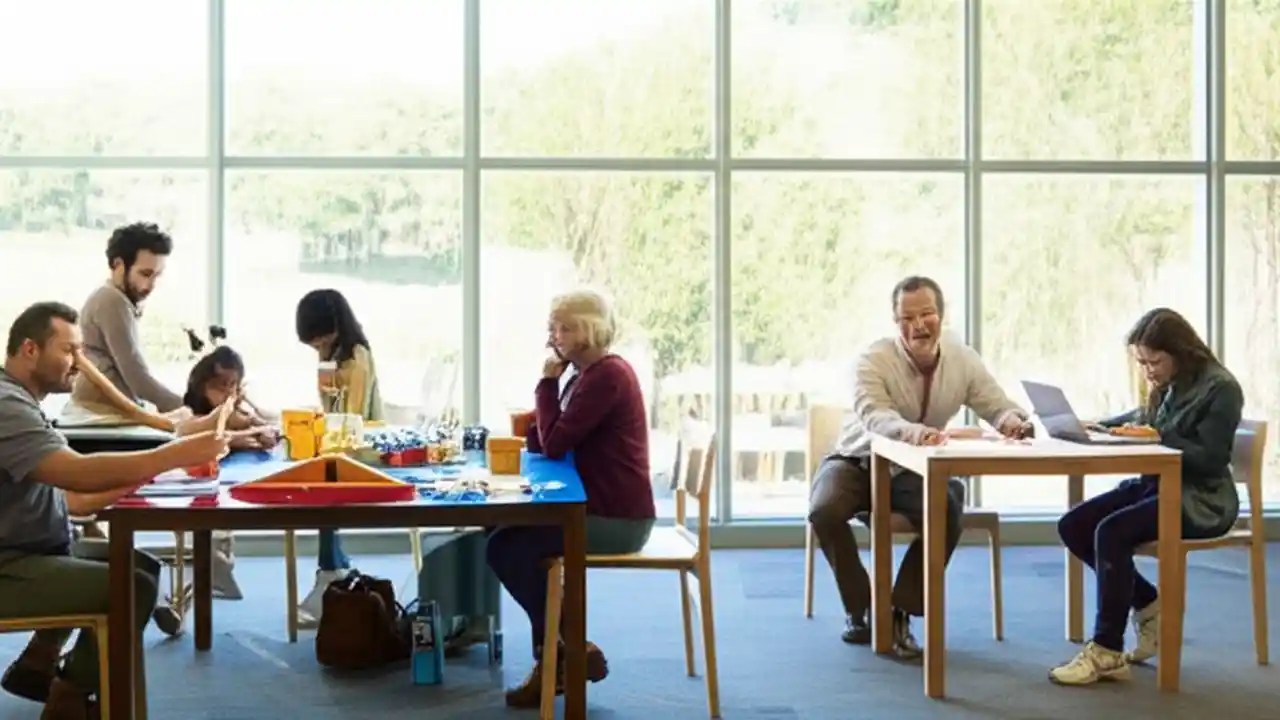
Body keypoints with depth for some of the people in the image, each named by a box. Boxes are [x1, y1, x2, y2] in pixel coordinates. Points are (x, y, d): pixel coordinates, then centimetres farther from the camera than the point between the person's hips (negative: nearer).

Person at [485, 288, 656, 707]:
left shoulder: (607, 375, -17)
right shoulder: (589, 375, 16)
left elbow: (555, 444, -19)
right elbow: (548, 440, 13)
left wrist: (548, 381, -9)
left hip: (615, 519, -10)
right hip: (601, 510, 10)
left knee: (507, 549, -9)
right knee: (512, 539, 10)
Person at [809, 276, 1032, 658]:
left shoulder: (963, 360, -7)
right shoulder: (875, 359, -20)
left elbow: (999, 407, -7)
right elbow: (873, 415, -37)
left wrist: (1013, 420, -34)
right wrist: (912, 430, -60)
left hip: (917, 471, 2)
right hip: (859, 461, -2)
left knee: (948, 513, -29)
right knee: (824, 510, -31)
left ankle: (901, 612, -12)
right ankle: (860, 608, -7)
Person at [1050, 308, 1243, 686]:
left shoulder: (1221, 388, -14)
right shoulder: (1167, 385, 7)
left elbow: (1211, 459, -18)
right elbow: (1145, 417, 26)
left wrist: (1157, 437, -22)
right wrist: (1102, 426, 9)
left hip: (1201, 501, -9)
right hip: (1156, 485, 9)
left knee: (1111, 532, -30)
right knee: (1073, 526, -6)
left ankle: (1106, 650, -23)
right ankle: (1148, 606, 8)